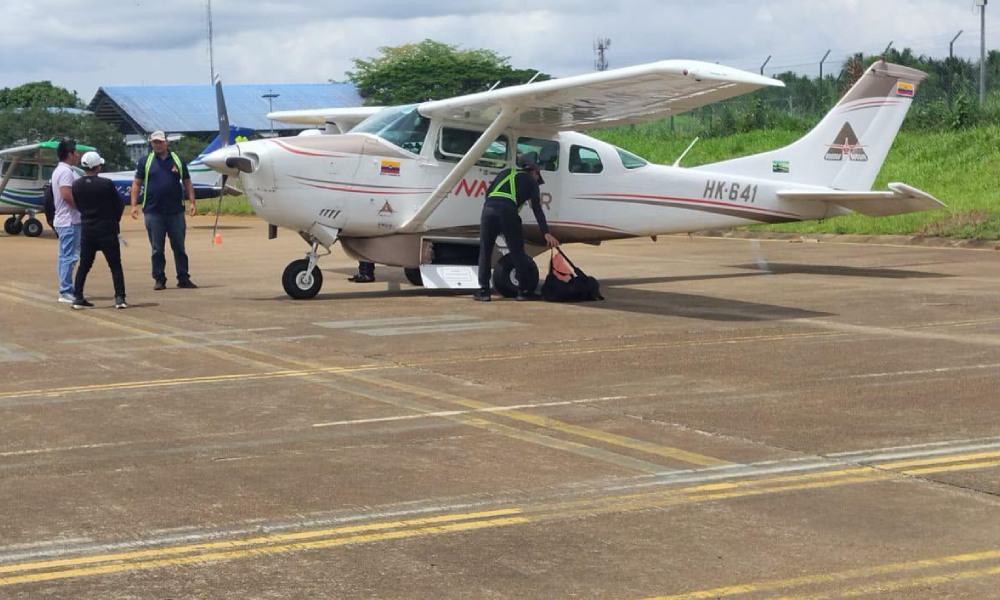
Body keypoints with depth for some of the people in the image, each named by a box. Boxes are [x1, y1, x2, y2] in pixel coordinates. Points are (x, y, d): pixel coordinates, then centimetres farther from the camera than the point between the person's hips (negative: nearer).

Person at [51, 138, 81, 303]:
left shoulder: (61, 170, 17)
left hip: (64, 221, 11)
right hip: (70, 221, -11)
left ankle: (66, 290, 19)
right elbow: (66, 195, -26)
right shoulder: (66, 172, -15)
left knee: (65, 256, 13)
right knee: (69, 256, -9)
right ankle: (66, 292, -8)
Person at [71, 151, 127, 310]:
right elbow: (118, 206, -4)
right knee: (115, 265, 2)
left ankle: (78, 297, 10)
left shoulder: (76, 185, -1)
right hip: (106, 230, -4)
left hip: (87, 230, 4)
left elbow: (78, 206, 9)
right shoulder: (106, 184, -13)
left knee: (84, 266, 13)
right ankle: (120, 298, -4)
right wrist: (113, 221, 14)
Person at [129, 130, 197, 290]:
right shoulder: (145, 161, 5)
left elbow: (187, 183, 9)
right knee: (157, 249, 4)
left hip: (176, 211, 1)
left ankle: (183, 278, 12)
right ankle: (159, 279, 11)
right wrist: (133, 205, -5)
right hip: (153, 212, -1)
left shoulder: (177, 160, 8)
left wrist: (191, 202, -1)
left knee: (179, 247, 6)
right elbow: (136, 184, 4)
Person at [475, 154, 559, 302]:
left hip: (489, 207, 3)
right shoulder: (531, 181, 21)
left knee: (485, 252, 10)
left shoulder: (506, 172, 31)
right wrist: (546, 233, 7)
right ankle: (524, 290, 11)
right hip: (507, 210, -3)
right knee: (517, 252, 9)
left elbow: (488, 192, 21)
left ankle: (483, 290, 7)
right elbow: (537, 209, 11)